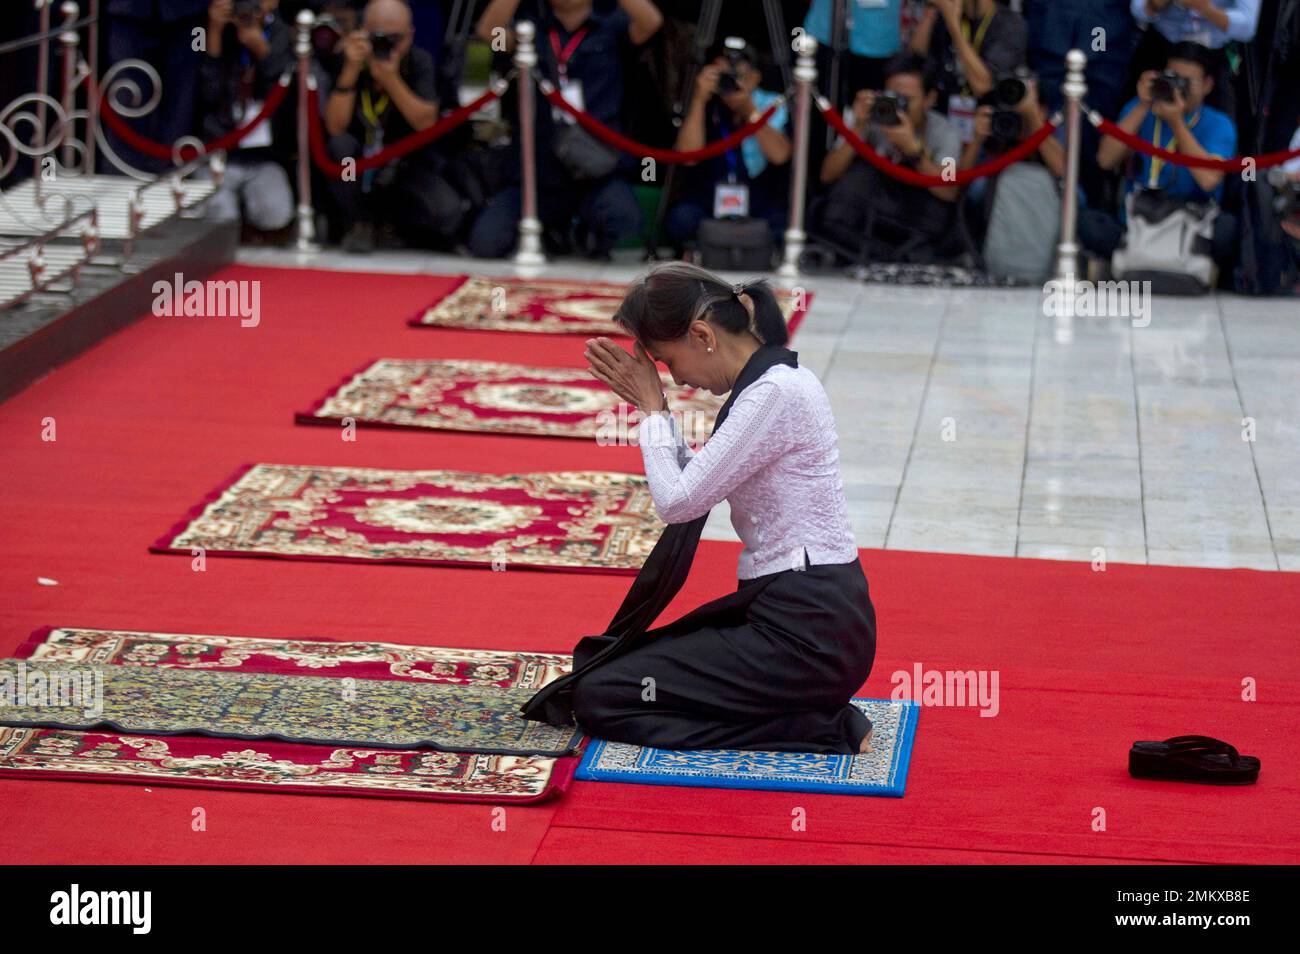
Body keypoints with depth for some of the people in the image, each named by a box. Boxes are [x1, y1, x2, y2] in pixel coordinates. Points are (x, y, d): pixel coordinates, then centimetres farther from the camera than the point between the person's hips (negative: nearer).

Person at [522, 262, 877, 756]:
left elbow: (678, 500, -19)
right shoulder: (770, 381, 11)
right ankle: (809, 709, 9)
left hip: (808, 632, -10)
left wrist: (654, 407, -5)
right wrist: (650, 406, 10)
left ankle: (817, 729, -8)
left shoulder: (774, 393, -19)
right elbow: (699, 488, 17)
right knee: (607, 666, 16)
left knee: (599, 697, -5)